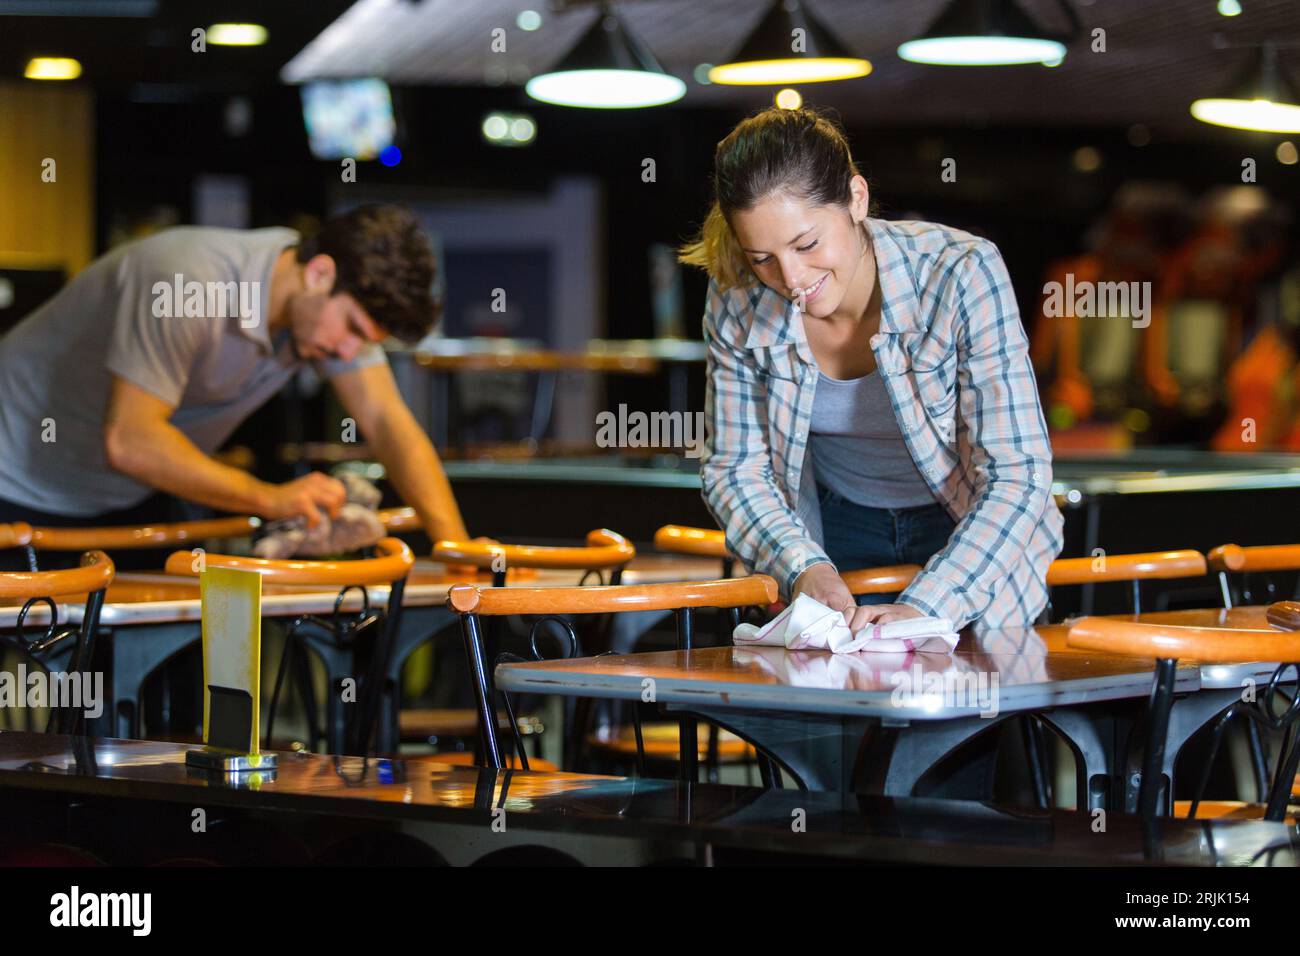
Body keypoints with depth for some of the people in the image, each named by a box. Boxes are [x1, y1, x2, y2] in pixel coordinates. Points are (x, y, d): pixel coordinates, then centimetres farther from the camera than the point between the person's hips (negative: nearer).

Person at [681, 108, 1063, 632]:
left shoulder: (961, 275, -28)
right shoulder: (737, 303, -17)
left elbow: (1018, 476, -28)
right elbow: (733, 469, -6)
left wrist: (922, 609, -39)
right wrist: (803, 567, -25)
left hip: (970, 534, -2)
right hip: (838, 527, 2)